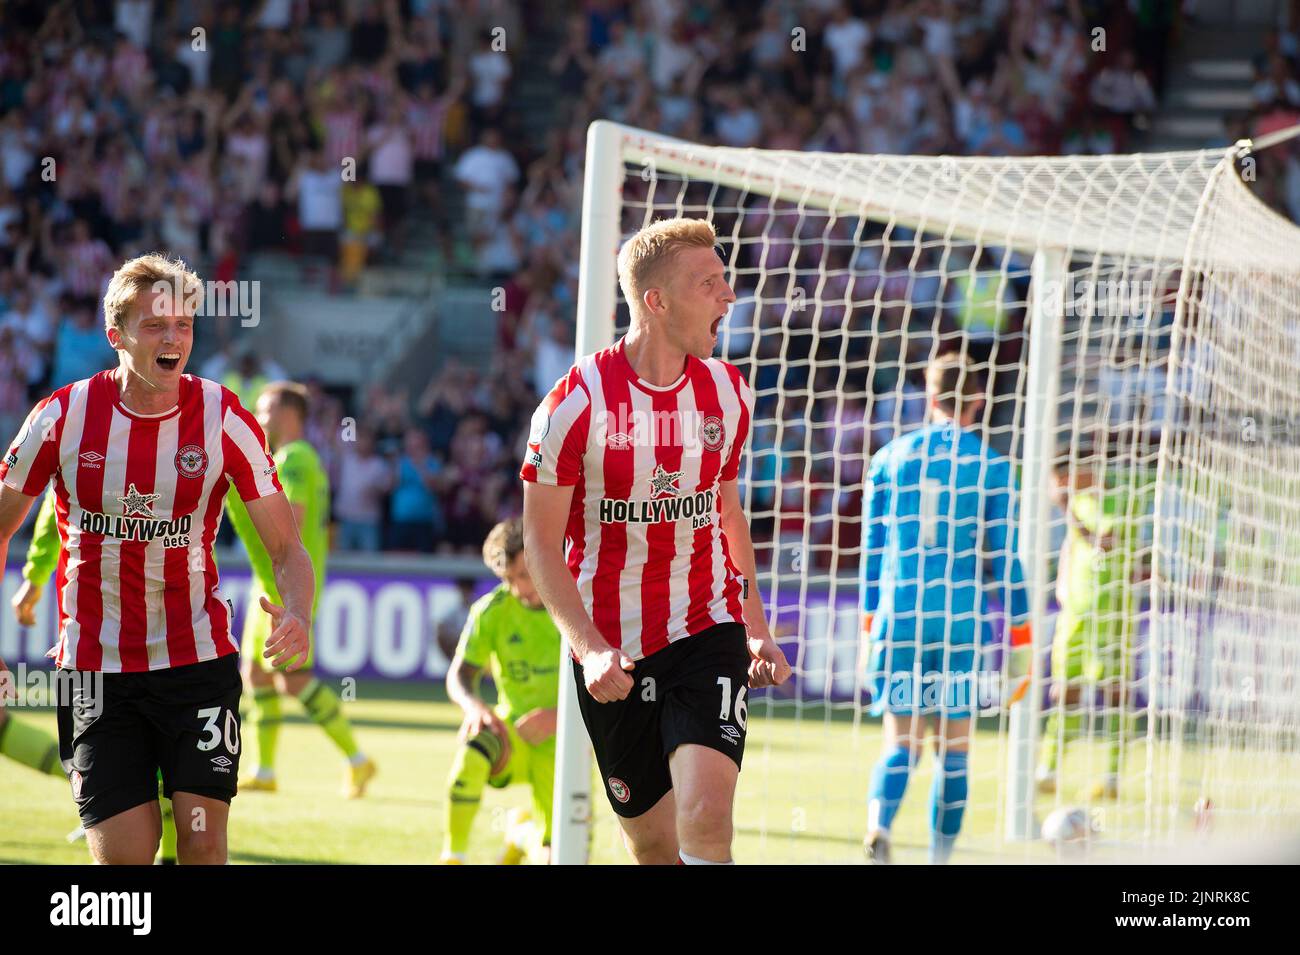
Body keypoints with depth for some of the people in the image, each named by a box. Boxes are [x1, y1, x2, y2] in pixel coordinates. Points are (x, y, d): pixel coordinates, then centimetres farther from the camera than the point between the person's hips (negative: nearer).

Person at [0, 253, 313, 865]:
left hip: (199, 659, 0)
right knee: (123, 854, -7)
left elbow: (286, 545, -3)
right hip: (95, 667, 0)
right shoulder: (64, 416, -5)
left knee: (203, 840, -8)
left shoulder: (224, 419, -6)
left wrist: (298, 614, -24)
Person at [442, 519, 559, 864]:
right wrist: (474, 706, -32)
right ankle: (452, 857, -27)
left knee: (554, 855, -9)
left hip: (561, 743, 0)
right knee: (474, 746, -38)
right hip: (514, 734, 0)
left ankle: (523, 833, 31)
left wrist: (560, 717, -30)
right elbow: (459, 676, -8)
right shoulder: (491, 610, -8)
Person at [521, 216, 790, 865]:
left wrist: (756, 630, 13)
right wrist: (590, 650, -19)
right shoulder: (577, 402, -12)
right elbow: (541, 542, -7)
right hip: (614, 650, -2)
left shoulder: (727, 392, 2)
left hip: (708, 633, 2)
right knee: (652, 844, 6)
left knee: (706, 817, -20)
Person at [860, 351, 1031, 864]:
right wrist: (1020, 645, 4)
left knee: (901, 741, 5)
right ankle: (939, 857, 5)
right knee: (953, 749, 7)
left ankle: (879, 823, -23)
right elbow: (1005, 558, 0)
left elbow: (871, 550, 9)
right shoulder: (991, 466, 0)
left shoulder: (890, 458, 7)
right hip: (961, 620, -2)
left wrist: (869, 630, 16)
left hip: (898, 618, 2)